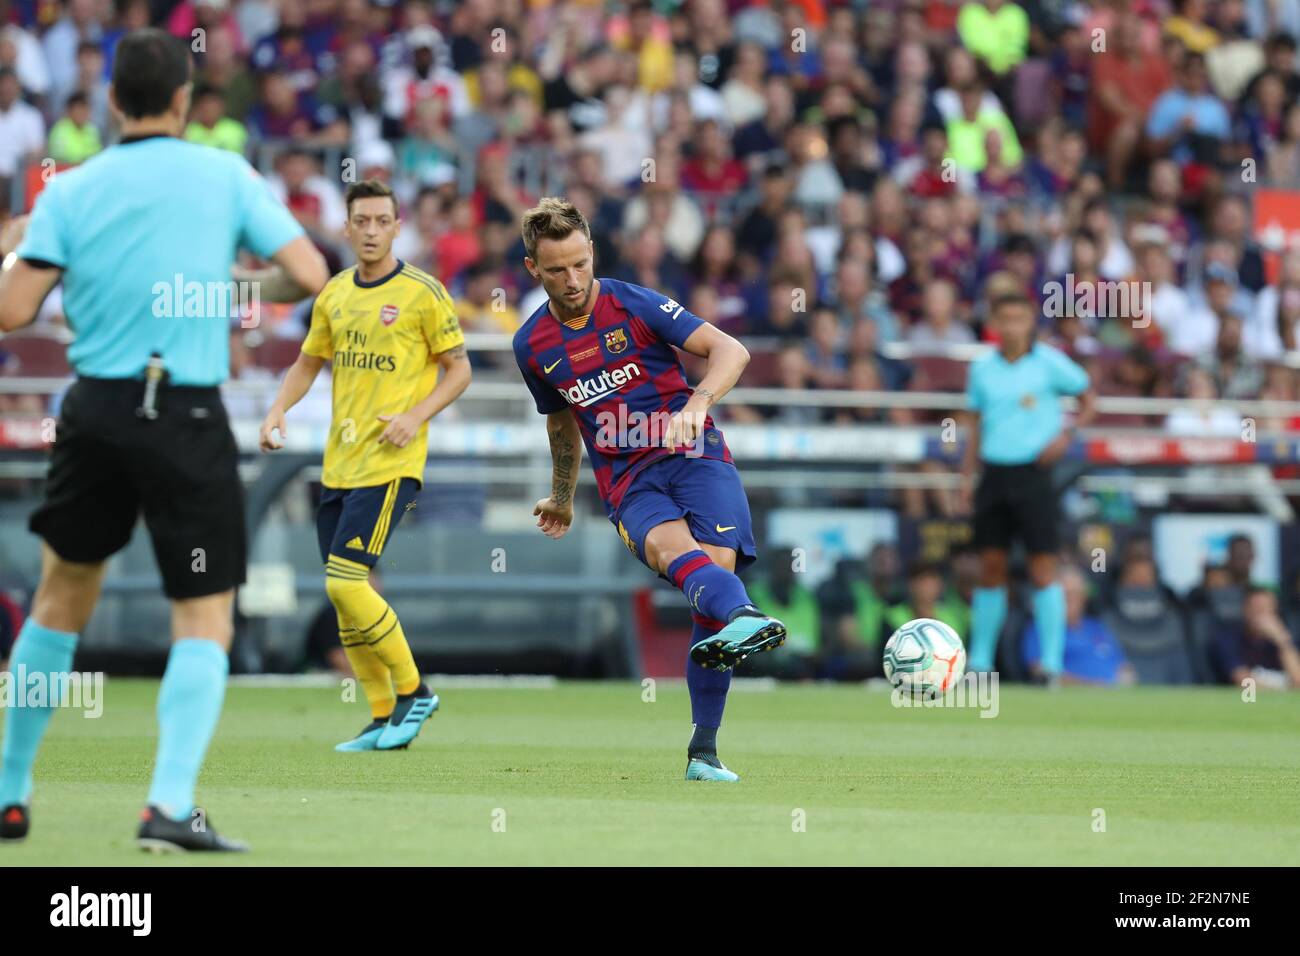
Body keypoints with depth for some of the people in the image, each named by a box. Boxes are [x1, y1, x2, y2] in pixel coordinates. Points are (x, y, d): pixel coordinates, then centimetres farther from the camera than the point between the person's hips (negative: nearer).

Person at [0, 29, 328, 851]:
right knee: (205, 622, 1)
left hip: (96, 410, 3)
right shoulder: (226, 176, -1)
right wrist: (255, 288, 16)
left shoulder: (70, 191, 1)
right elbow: (309, 275, -6)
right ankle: (172, 804, -16)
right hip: (188, 419, -3)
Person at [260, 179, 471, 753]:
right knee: (346, 595, 7)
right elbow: (308, 363, 22)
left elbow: (458, 369, -2)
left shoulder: (422, 292, -5)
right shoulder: (334, 294, 12)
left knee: (345, 582, -16)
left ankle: (412, 691, -1)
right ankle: (384, 718, 16)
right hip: (339, 464, 7)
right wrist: (279, 410, 5)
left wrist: (417, 415, -16)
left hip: (390, 464, -7)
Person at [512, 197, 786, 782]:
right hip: (629, 483, 1)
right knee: (668, 544, -33)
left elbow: (729, 351, -6)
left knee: (716, 563, -23)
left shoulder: (634, 305, -1)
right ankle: (743, 617, -69)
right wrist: (562, 499, 42)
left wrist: (697, 403, -25)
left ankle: (704, 751, -17)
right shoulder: (532, 346, 10)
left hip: (694, 456, -1)